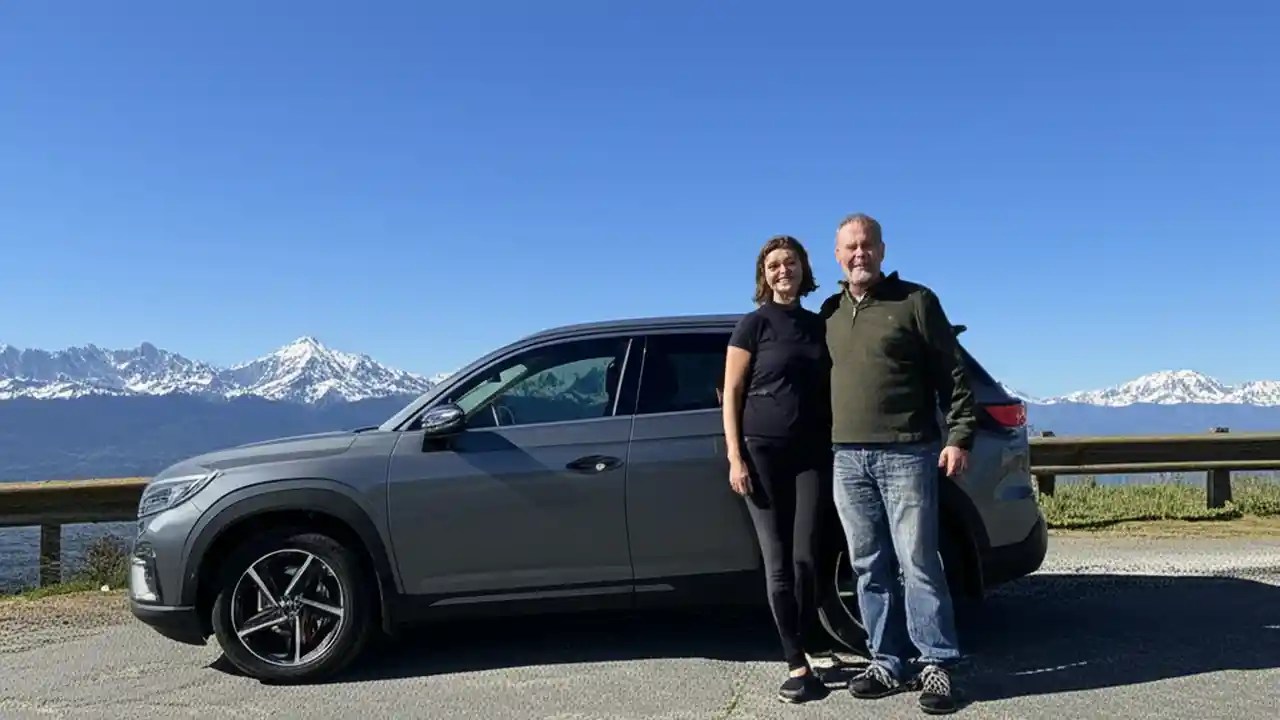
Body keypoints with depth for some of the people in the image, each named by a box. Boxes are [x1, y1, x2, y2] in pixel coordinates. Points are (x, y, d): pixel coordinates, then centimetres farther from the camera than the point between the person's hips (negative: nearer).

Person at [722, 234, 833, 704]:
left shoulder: (820, 325, 13)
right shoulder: (754, 324, 1)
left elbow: (830, 390, 18)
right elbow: (731, 394, -2)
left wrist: (837, 448, 9)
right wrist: (735, 457, -10)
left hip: (813, 453, 3)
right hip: (763, 452, -3)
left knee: (805, 557, -2)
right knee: (778, 562, -2)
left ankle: (806, 644, 18)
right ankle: (797, 663, 5)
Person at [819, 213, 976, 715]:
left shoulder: (916, 301, 1)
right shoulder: (830, 312, 15)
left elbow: (952, 374, -1)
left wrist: (959, 435, -9)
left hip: (906, 454, -5)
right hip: (847, 458, 5)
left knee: (918, 564, -3)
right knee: (870, 569, 8)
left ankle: (937, 666, 7)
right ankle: (888, 664, 17)